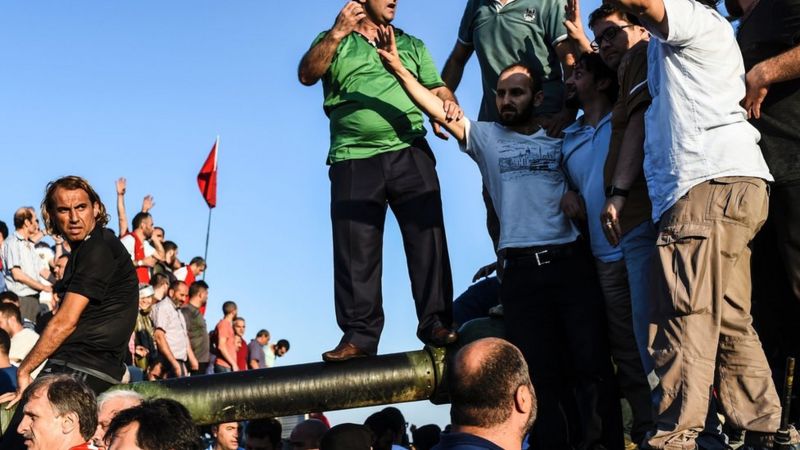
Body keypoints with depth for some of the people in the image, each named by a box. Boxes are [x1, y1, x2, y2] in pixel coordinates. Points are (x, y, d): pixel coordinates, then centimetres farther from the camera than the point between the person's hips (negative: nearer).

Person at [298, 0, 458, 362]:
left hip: (410, 153, 2)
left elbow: (436, 89, 13)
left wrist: (450, 106, -9)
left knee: (427, 239, -6)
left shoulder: (411, 45, 21)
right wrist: (337, 34, -11)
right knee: (356, 251, -4)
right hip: (353, 159, -1)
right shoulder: (334, 42, 15)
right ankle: (359, 335, -2)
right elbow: (307, 75, -1)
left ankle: (435, 324, -2)